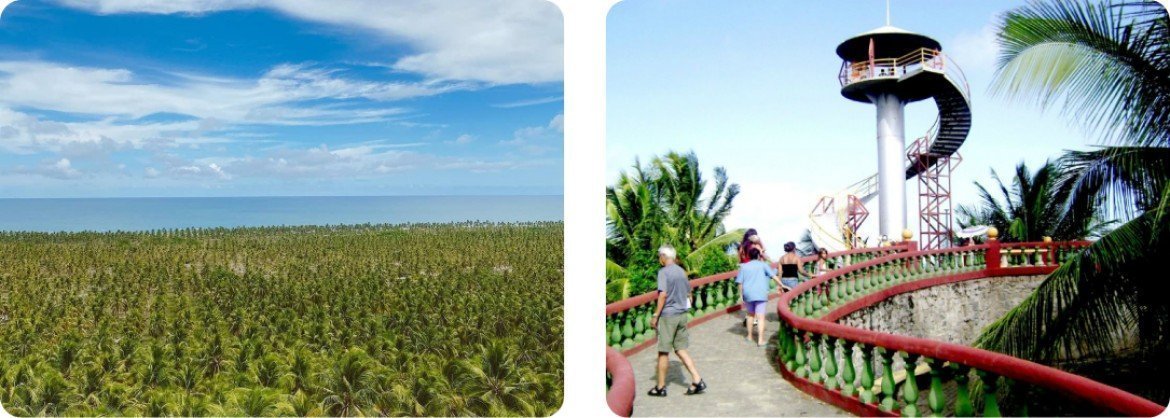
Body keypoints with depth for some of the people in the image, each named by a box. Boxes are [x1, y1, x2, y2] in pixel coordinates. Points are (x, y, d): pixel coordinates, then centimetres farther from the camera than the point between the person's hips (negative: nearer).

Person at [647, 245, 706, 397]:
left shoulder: (664, 272, -12)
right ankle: (697, 380, 4)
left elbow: (663, 294, -20)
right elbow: (688, 294, 16)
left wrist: (656, 316, -15)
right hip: (682, 314, 7)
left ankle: (661, 387, 13)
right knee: (681, 349, 13)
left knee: (663, 351, 4)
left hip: (668, 315, -7)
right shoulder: (682, 272, 11)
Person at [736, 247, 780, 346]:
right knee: (760, 317, -3)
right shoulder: (763, 265, 4)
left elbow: (740, 283, 5)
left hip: (748, 294, 3)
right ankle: (760, 340, -9)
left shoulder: (744, 266, 9)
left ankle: (749, 336, 27)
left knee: (750, 314, 20)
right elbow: (773, 276, -5)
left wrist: (741, 297, 10)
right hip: (760, 294, -3)